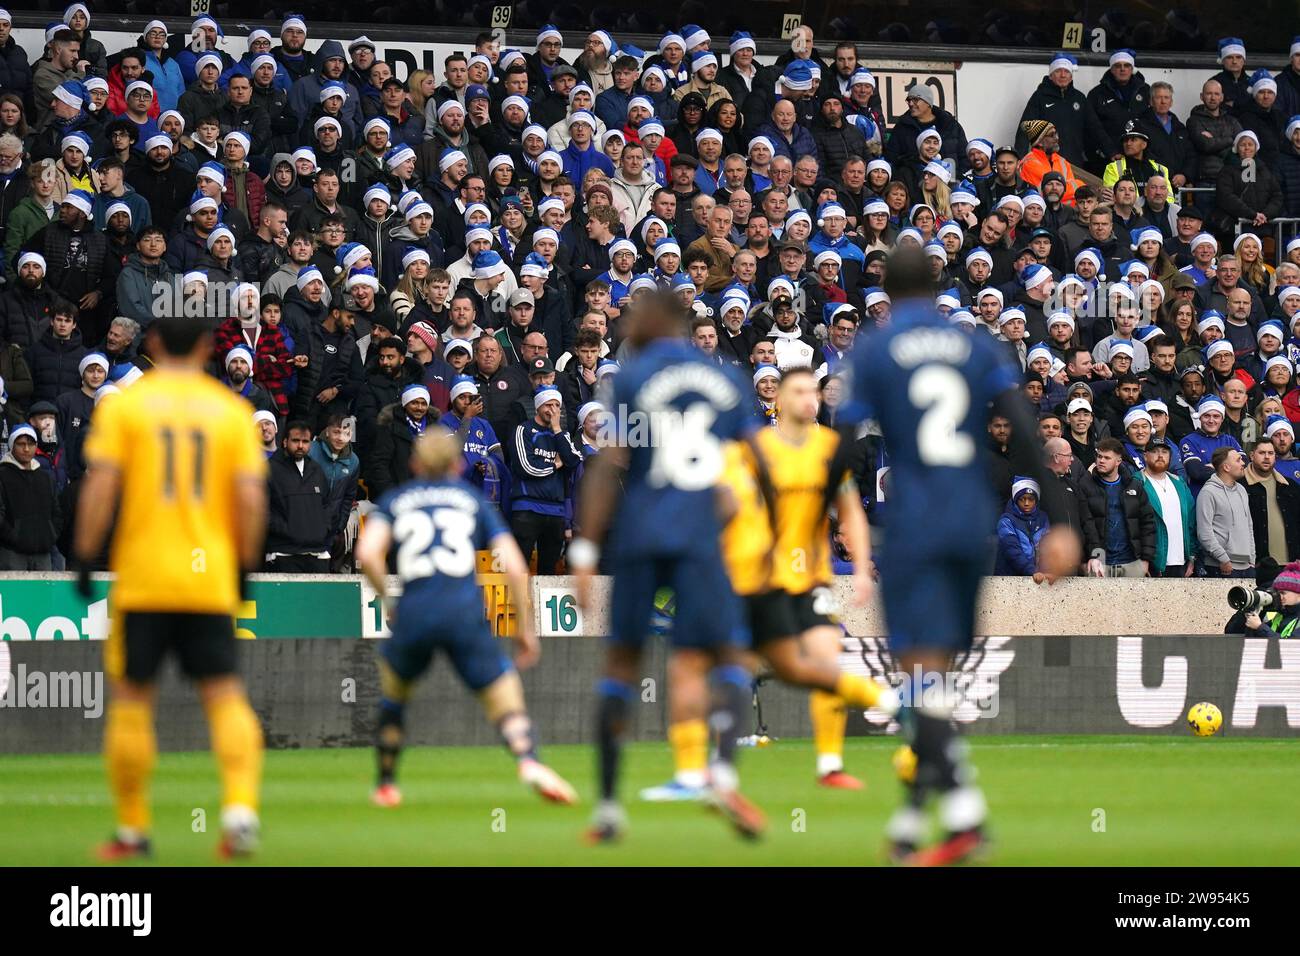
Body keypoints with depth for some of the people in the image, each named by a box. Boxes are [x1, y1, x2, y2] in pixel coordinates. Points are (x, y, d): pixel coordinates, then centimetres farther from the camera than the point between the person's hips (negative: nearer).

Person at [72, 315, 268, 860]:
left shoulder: (123, 405, 1)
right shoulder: (232, 411, 6)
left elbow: (101, 486, -7)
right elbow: (251, 497, -1)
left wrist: (85, 559, -2)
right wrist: (245, 567, 9)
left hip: (141, 576, -1)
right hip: (211, 582, 1)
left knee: (131, 699, 8)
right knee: (225, 696, 3)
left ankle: (132, 830, 11)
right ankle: (240, 805, -18)